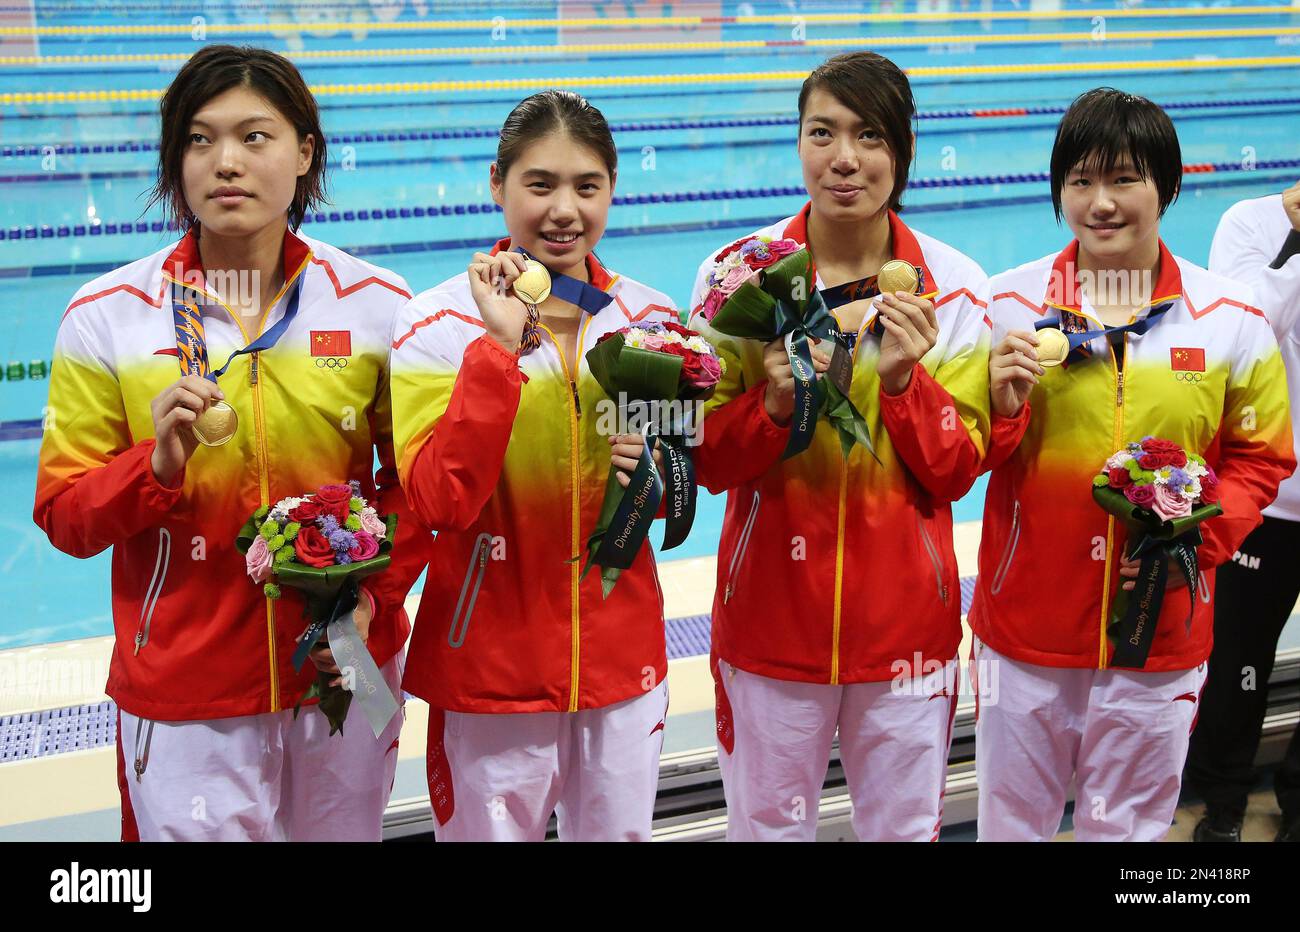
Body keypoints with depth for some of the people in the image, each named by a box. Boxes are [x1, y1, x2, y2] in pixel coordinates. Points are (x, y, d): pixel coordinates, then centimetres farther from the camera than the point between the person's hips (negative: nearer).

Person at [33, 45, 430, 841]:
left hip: (349, 673, 2)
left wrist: (377, 592, -11)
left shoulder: (379, 307, -5)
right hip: (183, 693, -1)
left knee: (345, 833, 20)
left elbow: (415, 480, 4)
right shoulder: (107, 318, -7)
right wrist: (157, 466, -22)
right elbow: (64, 518, -4)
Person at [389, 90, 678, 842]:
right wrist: (499, 345, -26)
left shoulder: (651, 320, 0)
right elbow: (440, 503, -22)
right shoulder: (438, 324, -11)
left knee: (621, 831, 17)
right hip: (492, 670, -3)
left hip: (623, 662, 3)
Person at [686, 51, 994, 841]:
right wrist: (774, 403, -23)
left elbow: (958, 473, -4)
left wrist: (904, 382, -19)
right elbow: (708, 462, -5)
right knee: (768, 828, 14)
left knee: (906, 829, 16)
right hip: (771, 616, 0)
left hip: (906, 621, 1)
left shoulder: (953, 287, -5)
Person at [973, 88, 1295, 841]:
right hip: (1025, 631, 0)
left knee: (1127, 827, 18)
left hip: (1161, 634, 0)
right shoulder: (1009, 304, -5)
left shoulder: (1231, 319, -4)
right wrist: (1003, 410, -20)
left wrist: (1195, 533, -12)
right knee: (1012, 820, 16)